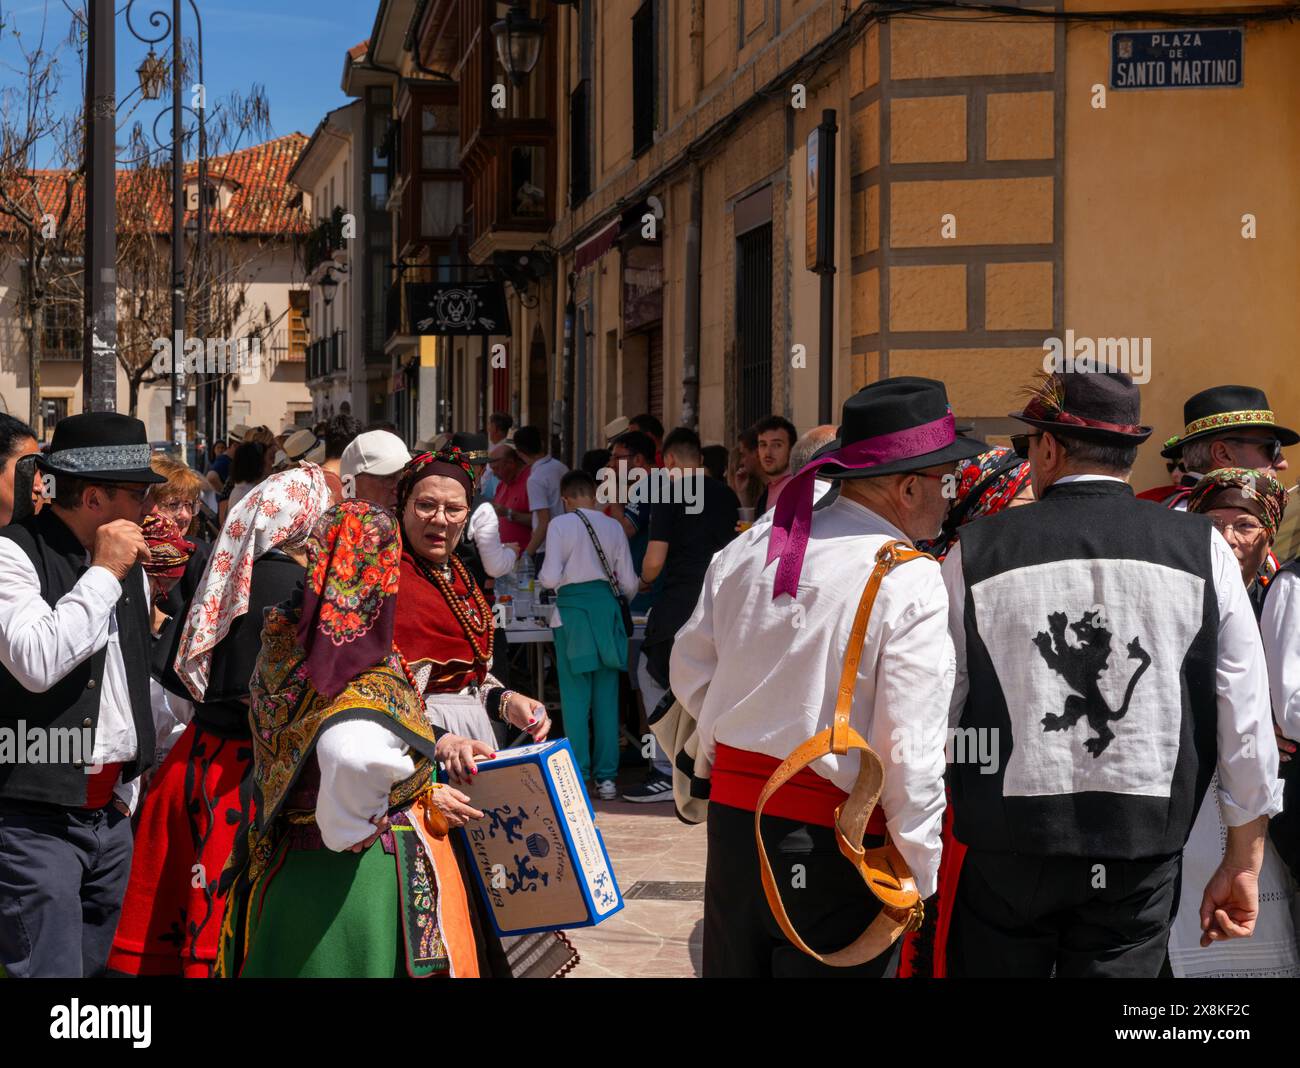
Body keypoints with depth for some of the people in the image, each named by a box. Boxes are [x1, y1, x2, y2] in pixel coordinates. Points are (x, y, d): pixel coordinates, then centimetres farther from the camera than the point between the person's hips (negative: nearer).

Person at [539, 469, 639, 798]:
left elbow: (551, 578, -11)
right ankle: (606, 777, 10)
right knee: (607, 698, 8)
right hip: (607, 608, 3)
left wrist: (543, 576, 12)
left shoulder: (560, 525, -5)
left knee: (575, 698, 3)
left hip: (572, 610, -3)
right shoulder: (613, 527, 4)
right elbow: (629, 582, 6)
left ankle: (577, 778, 4)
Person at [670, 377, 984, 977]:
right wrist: (921, 881, -8)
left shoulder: (745, 551, 4)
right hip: (836, 849, -6)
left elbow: (690, 671, 13)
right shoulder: (913, 583, -15)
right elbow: (912, 749, -17)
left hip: (732, 817, 6)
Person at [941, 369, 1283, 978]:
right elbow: (1247, 720, -2)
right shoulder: (1203, 551, -2)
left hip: (1006, 843, 0)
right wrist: (1243, 861, 8)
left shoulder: (977, 554, -4)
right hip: (1143, 851, 1)